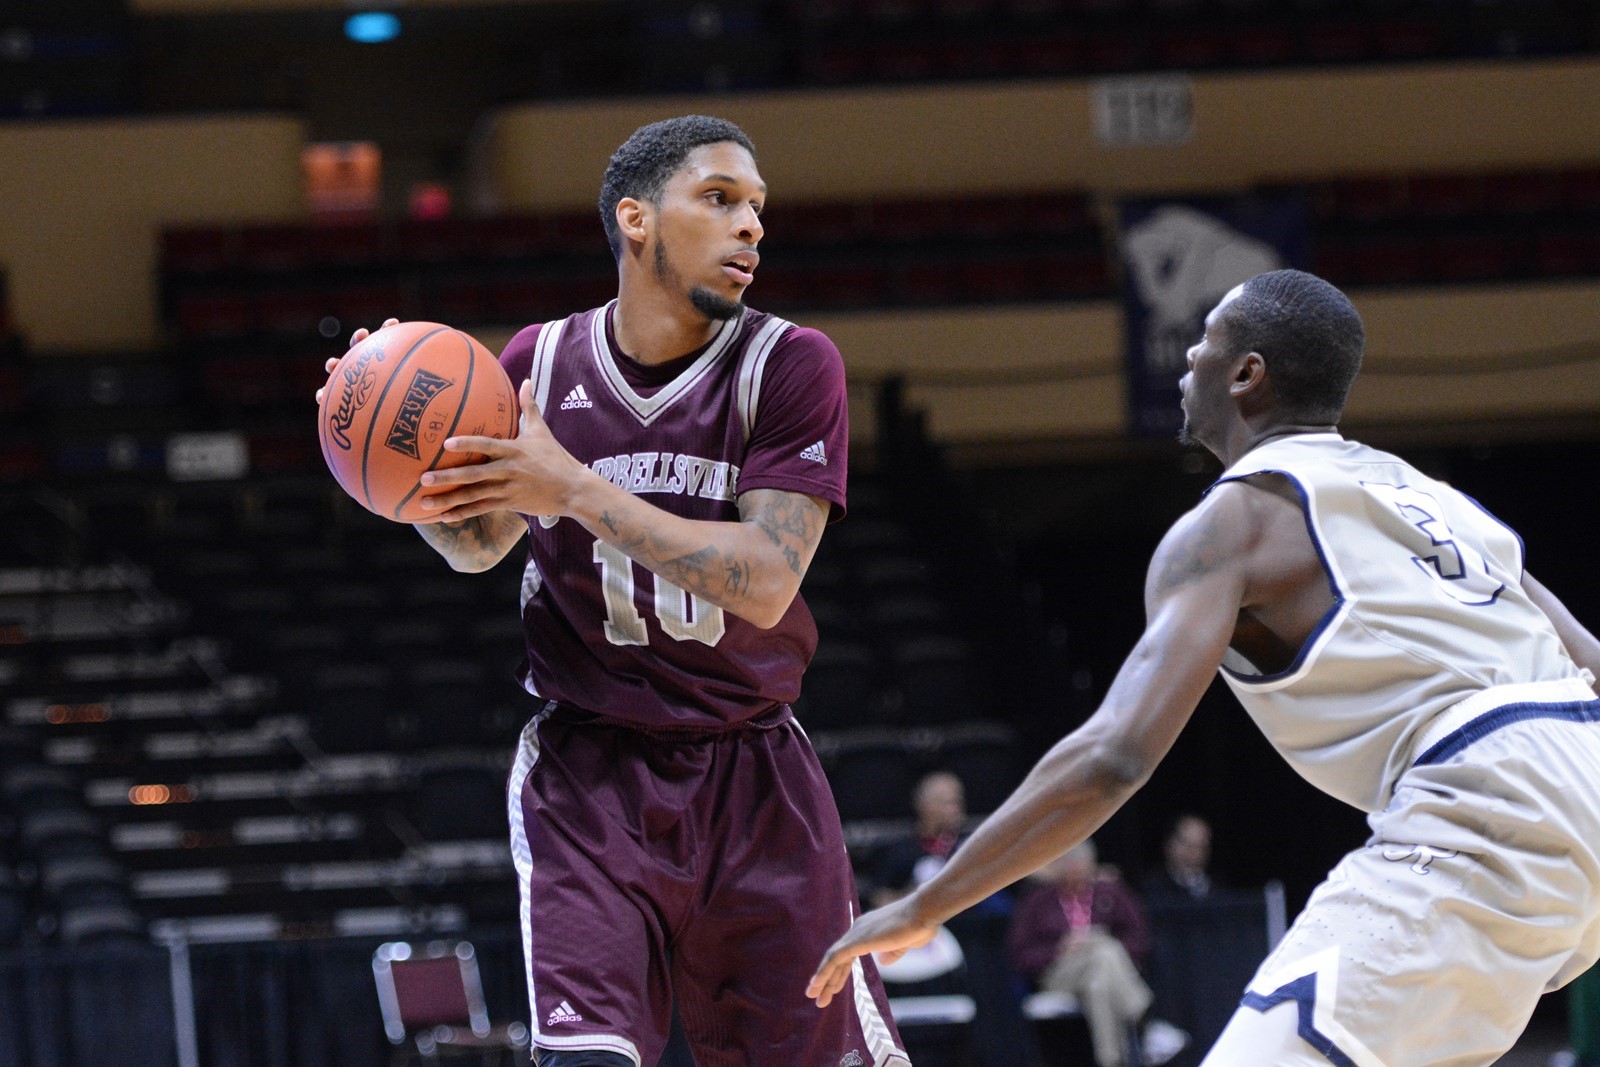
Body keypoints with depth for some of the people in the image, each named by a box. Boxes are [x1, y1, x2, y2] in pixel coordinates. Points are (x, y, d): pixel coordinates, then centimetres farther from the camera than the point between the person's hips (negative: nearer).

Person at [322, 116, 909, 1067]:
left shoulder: (789, 365, -9)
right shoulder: (541, 364, -2)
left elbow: (765, 584, -20)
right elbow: (477, 547, 14)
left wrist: (575, 491, -26)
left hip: (752, 773, 0)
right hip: (588, 771, 0)